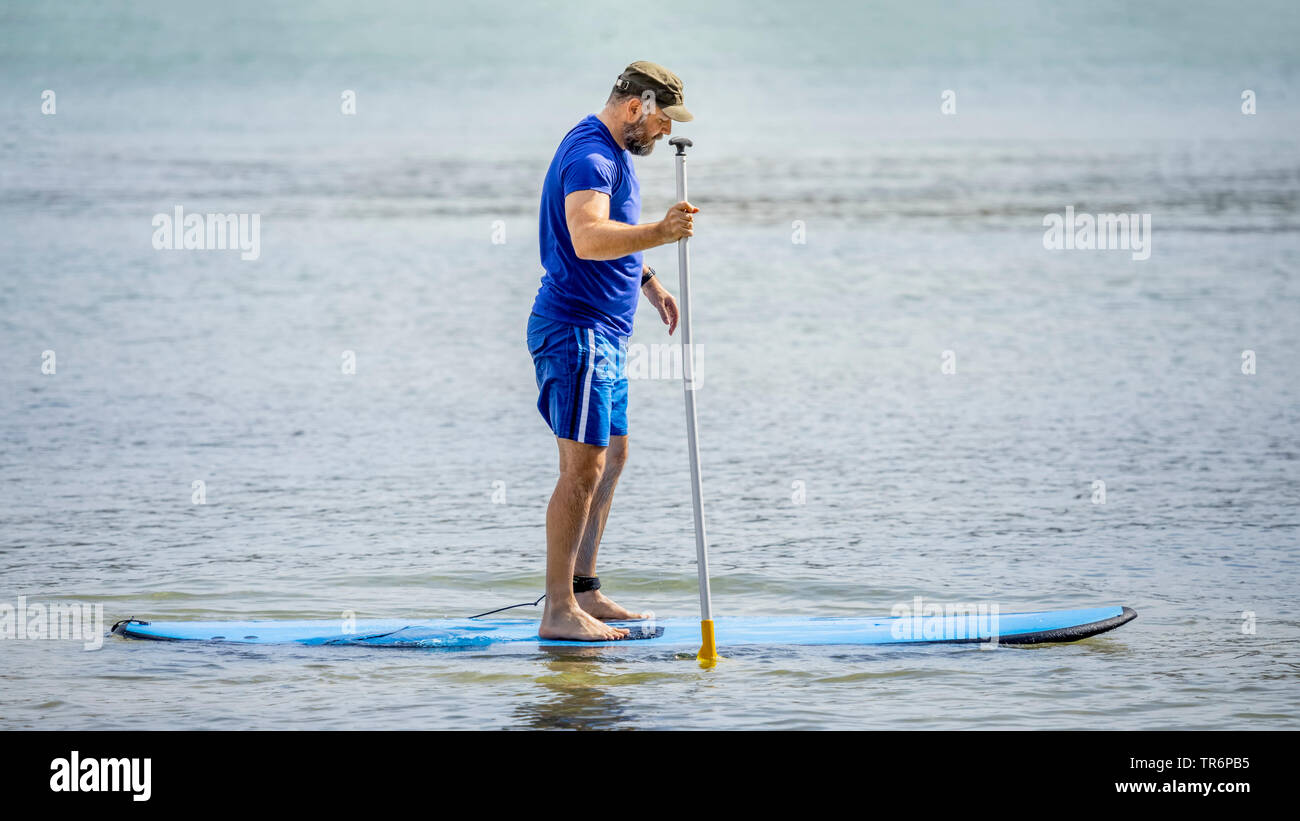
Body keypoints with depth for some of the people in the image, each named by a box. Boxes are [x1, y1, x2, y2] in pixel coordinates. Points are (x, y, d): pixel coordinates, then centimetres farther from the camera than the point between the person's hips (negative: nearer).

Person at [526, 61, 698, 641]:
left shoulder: (611, 152, 16)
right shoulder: (589, 156, -19)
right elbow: (587, 238, -37)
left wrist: (650, 283, 33)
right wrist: (658, 233, -48)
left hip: (604, 332, 11)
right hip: (577, 331, -11)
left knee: (611, 456, 16)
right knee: (583, 468, -12)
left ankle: (584, 592, 22)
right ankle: (558, 611, -11)